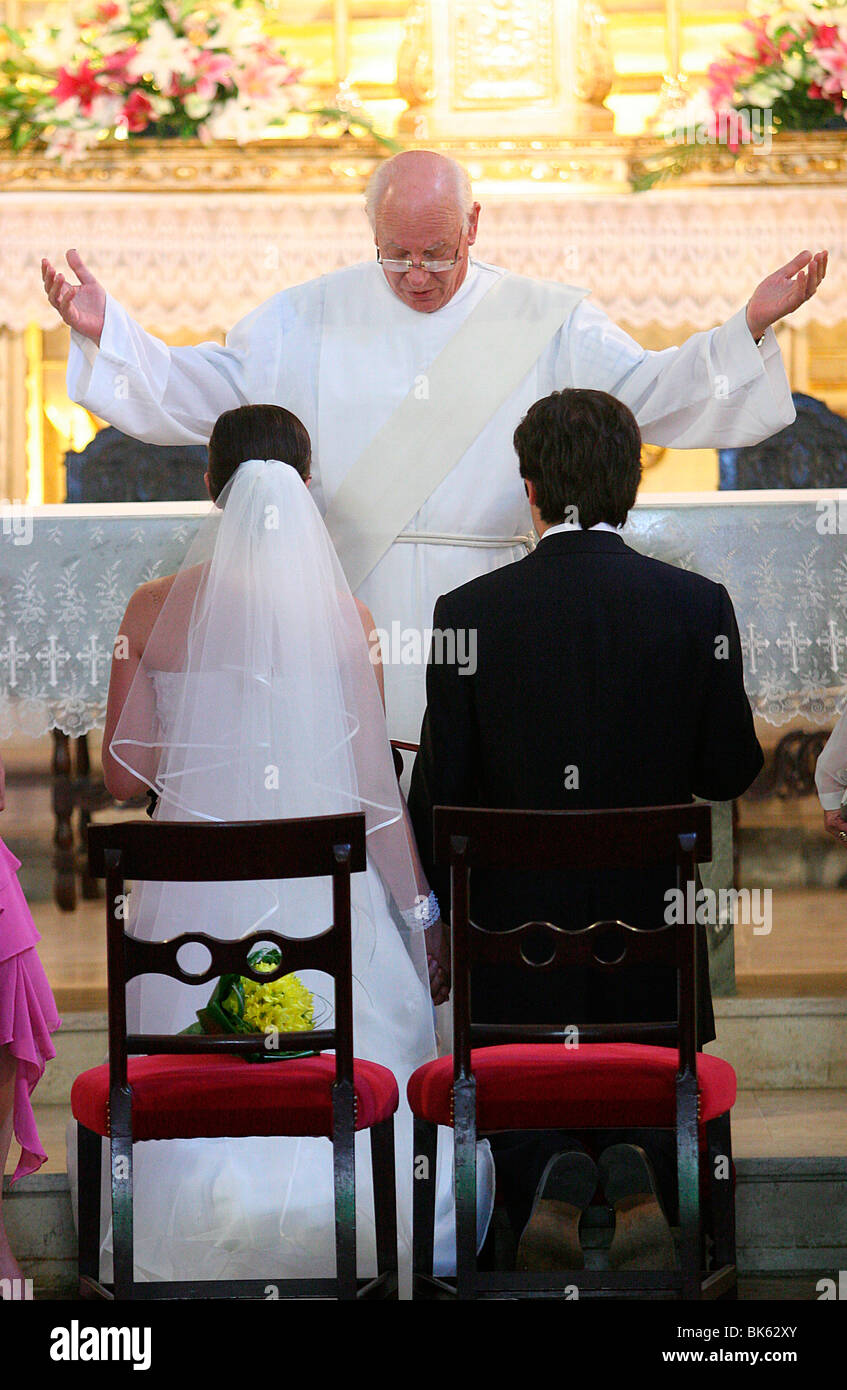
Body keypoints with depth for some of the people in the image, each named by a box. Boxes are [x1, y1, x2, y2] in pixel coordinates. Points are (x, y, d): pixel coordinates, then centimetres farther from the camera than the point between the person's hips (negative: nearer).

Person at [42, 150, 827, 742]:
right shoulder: (311, 317, 7)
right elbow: (203, 389, 9)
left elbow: (647, 393, 0)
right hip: (349, 607, 1)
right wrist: (105, 331, -4)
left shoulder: (547, 322, 4)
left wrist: (748, 328, -13)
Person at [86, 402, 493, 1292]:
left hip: (194, 886, 1)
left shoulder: (154, 610, -4)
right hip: (323, 889, -1)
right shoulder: (342, 615, -7)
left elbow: (123, 775, 0)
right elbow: (371, 786, -5)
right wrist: (422, 913, 4)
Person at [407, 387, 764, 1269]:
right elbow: (729, 772, -2)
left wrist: (441, 902, 8)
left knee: (529, 1152, 11)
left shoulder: (469, 612, -10)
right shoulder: (699, 606, -8)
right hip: (652, 930, 1)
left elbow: (439, 785, -6)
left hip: (516, 931, -1)